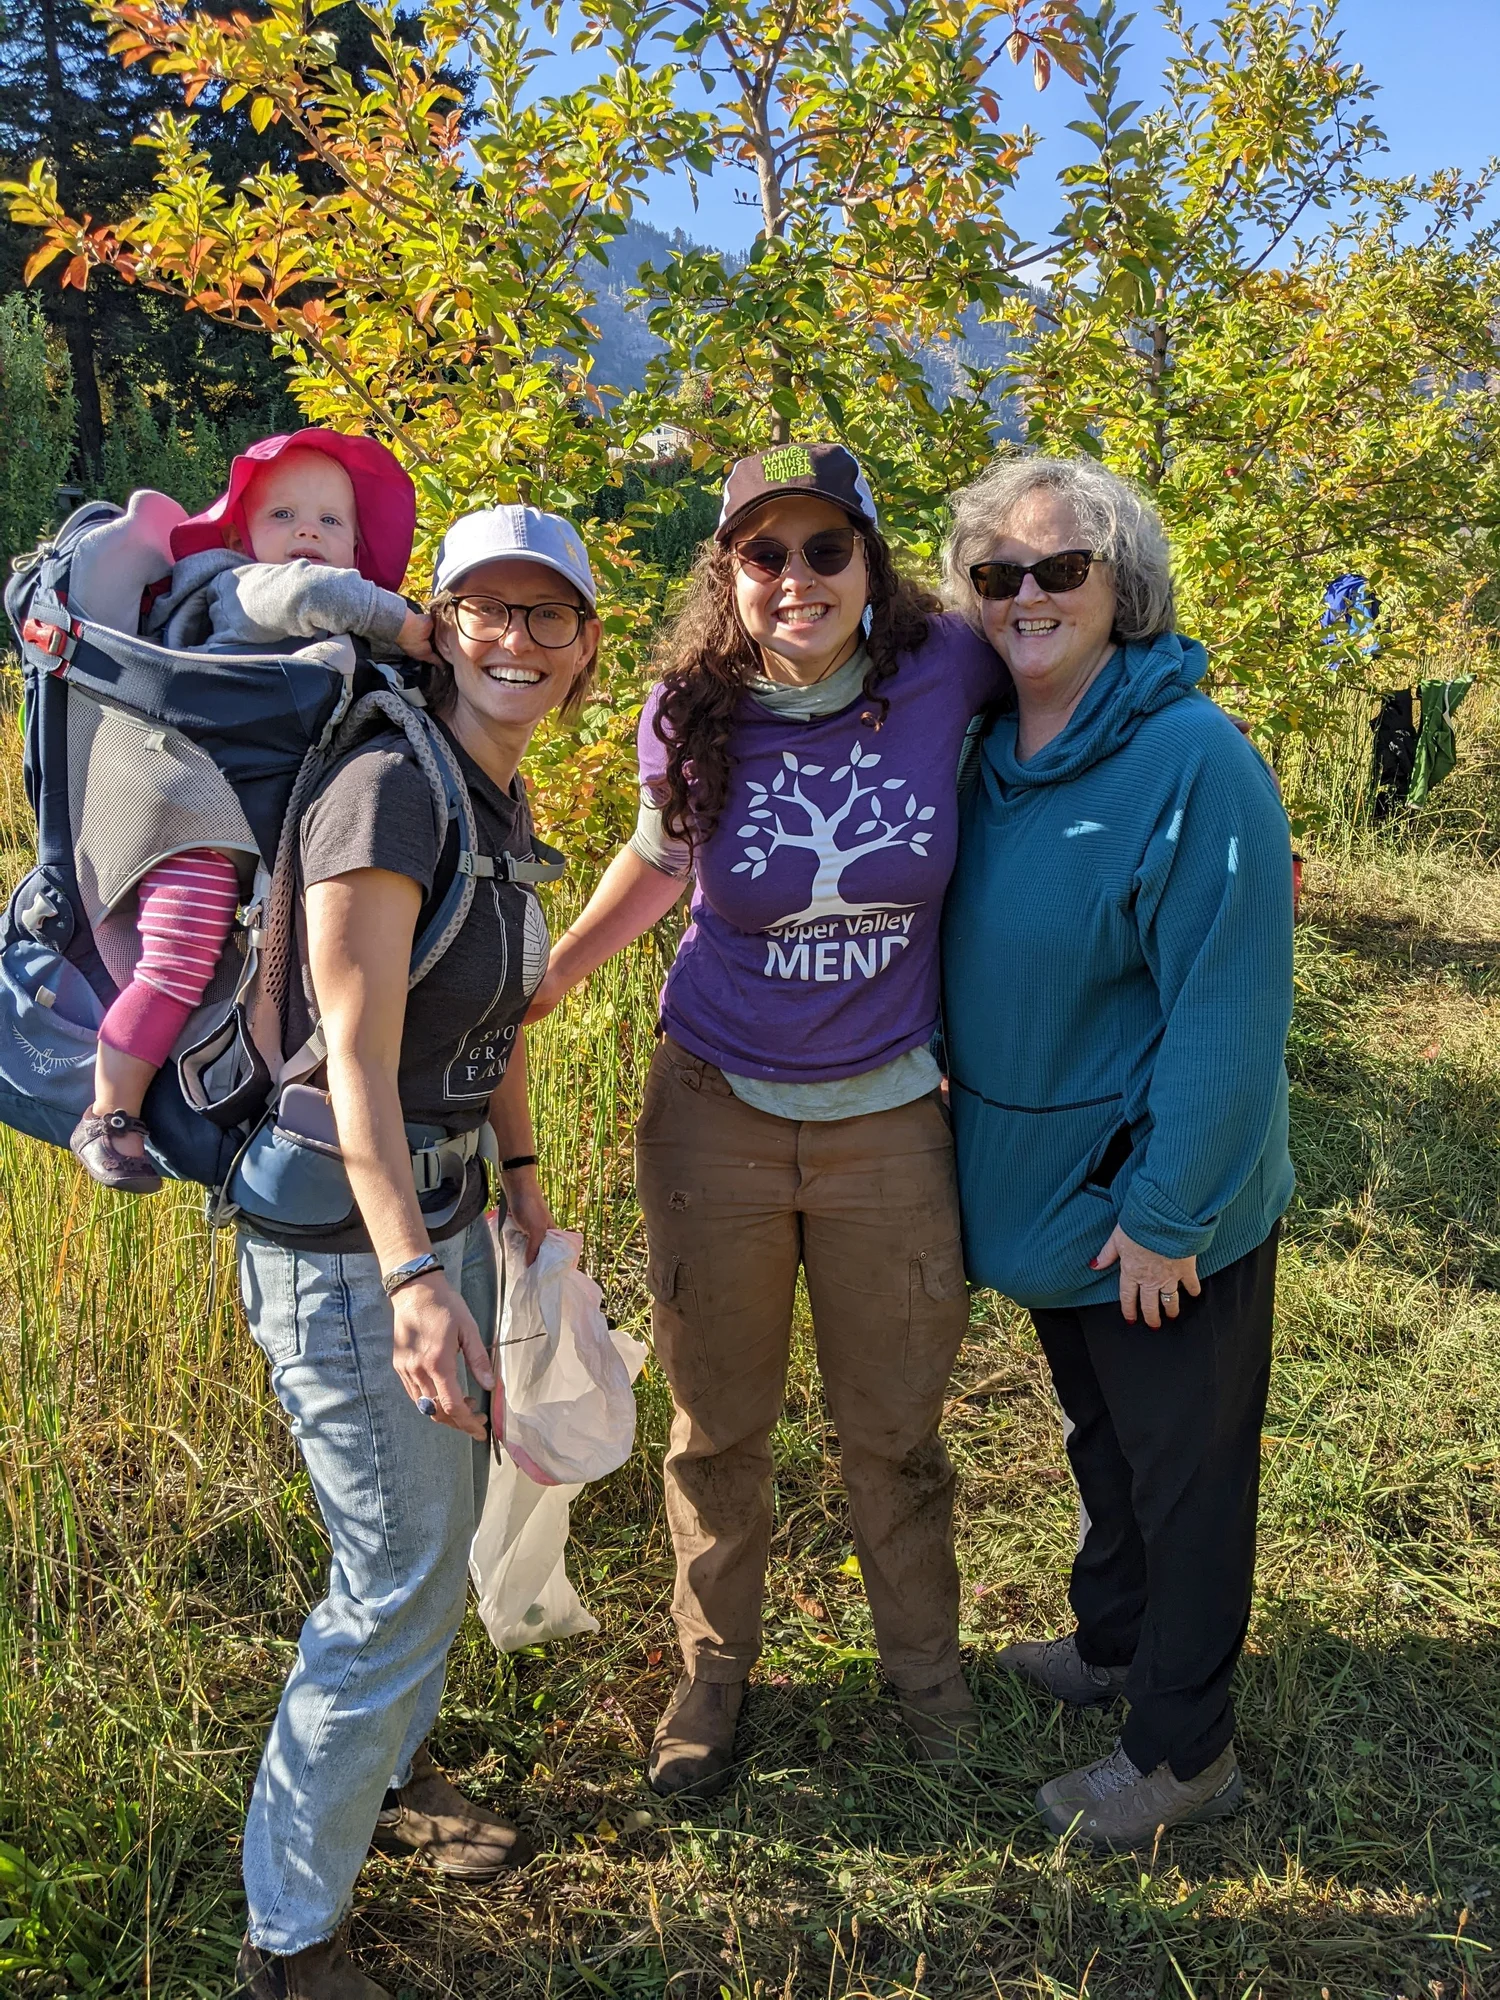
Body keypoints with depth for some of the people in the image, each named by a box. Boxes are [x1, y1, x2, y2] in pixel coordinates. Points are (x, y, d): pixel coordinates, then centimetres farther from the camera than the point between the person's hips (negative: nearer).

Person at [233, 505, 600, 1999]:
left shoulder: (503, 805, 7)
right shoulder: (390, 788, -21)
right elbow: (358, 1065, -27)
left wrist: (521, 1179, 21)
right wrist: (411, 1282, -33)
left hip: (443, 1213, 9)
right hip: (345, 1240, -9)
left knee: (445, 1514, 23)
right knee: (398, 1575, 0)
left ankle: (390, 1770, 48)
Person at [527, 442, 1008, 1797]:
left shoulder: (941, 675, -12)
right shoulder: (692, 719, -11)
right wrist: (542, 980, 7)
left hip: (886, 1117, 0)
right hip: (717, 1113, 1)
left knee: (895, 1426, 17)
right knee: (717, 1425, 15)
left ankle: (925, 1658, 43)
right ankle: (715, 1669, 40)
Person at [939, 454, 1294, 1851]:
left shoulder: (1194, 761, -21)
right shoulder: (988, 754, 1)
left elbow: (1228, 1013, -23)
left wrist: (1164, 1216, -21)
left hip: (1164, 1212, -7)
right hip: (1042, 1190, 7)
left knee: (1183, 1465, 11)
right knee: (1101, 1436, 26)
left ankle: (1181, 1749, 31)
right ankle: (1111, 1642, 49)